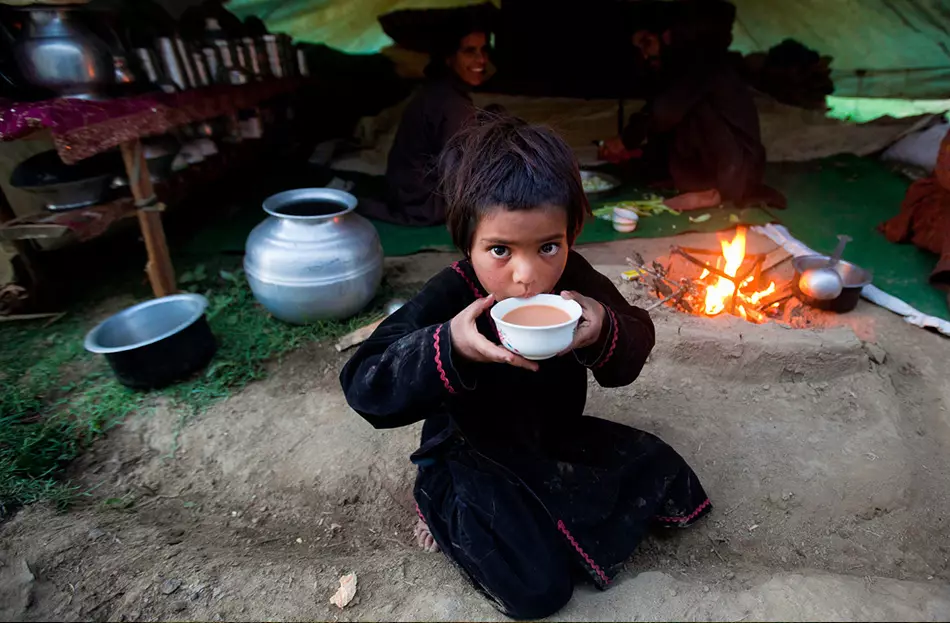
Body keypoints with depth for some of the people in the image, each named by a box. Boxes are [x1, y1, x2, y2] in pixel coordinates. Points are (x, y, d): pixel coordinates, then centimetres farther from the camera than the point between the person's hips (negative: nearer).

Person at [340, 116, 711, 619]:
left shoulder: (575, 281, -13)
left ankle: (536, 513, 13)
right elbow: (363, 385, -31)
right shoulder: (446, 300, -27)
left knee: (671, 485, 8)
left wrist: (604, 332, -34)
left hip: (560, 435, 6)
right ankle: (444, 508, 10)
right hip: (475, 456, -5)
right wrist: (450, 347, -50)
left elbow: (634, 346, -8)